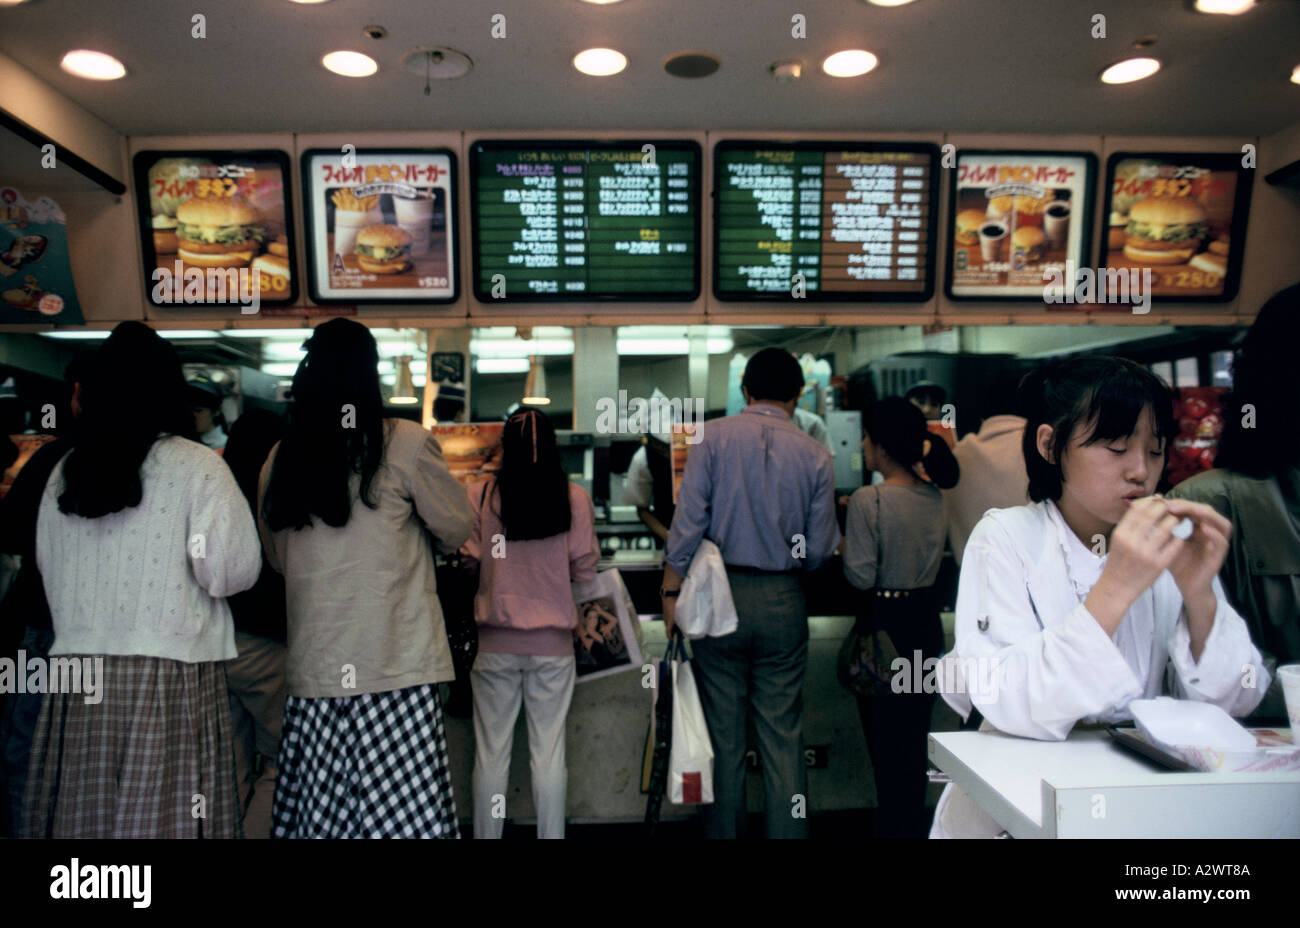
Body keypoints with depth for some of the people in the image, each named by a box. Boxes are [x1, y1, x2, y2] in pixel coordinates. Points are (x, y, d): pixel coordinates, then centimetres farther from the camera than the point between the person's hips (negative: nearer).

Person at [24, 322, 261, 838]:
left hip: (77, 677, 5)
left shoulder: (65, 472, 8)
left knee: (83, 812, 12)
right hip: (169, 674, -5)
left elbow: (47, 567, 17)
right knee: (162, 813, 2)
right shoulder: (198, 467, -10)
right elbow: (231, 570, -11)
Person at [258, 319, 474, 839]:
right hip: (396, 665, -5)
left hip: (313, 670, 5)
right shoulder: (404, 444, -8)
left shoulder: (280, 459, 7)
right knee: (404, 814, 0)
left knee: (319, 811, 11)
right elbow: (457, 528, 4)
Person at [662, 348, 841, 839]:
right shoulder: (815, 455, -1)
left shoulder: (715, 436, -5)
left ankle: (722, 831, 24)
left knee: (722, 730, 11)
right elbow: (819, 551, 1)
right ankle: (787, 831, 18)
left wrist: (672, 591, -2)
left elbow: (688, 520, -9)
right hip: (783, 601, 1)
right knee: (783, 734, 10)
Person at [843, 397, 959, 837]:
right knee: (915, 737, 18)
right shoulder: (934, 496, 0)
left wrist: (844, 546, 0)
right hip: (926, 623, 6)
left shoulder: (868, 499, -19)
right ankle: (914, 825, 31)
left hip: (885, 624, -6)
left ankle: (892, 825, 21)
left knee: (885, 739, 9)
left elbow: (862, 577, -20)